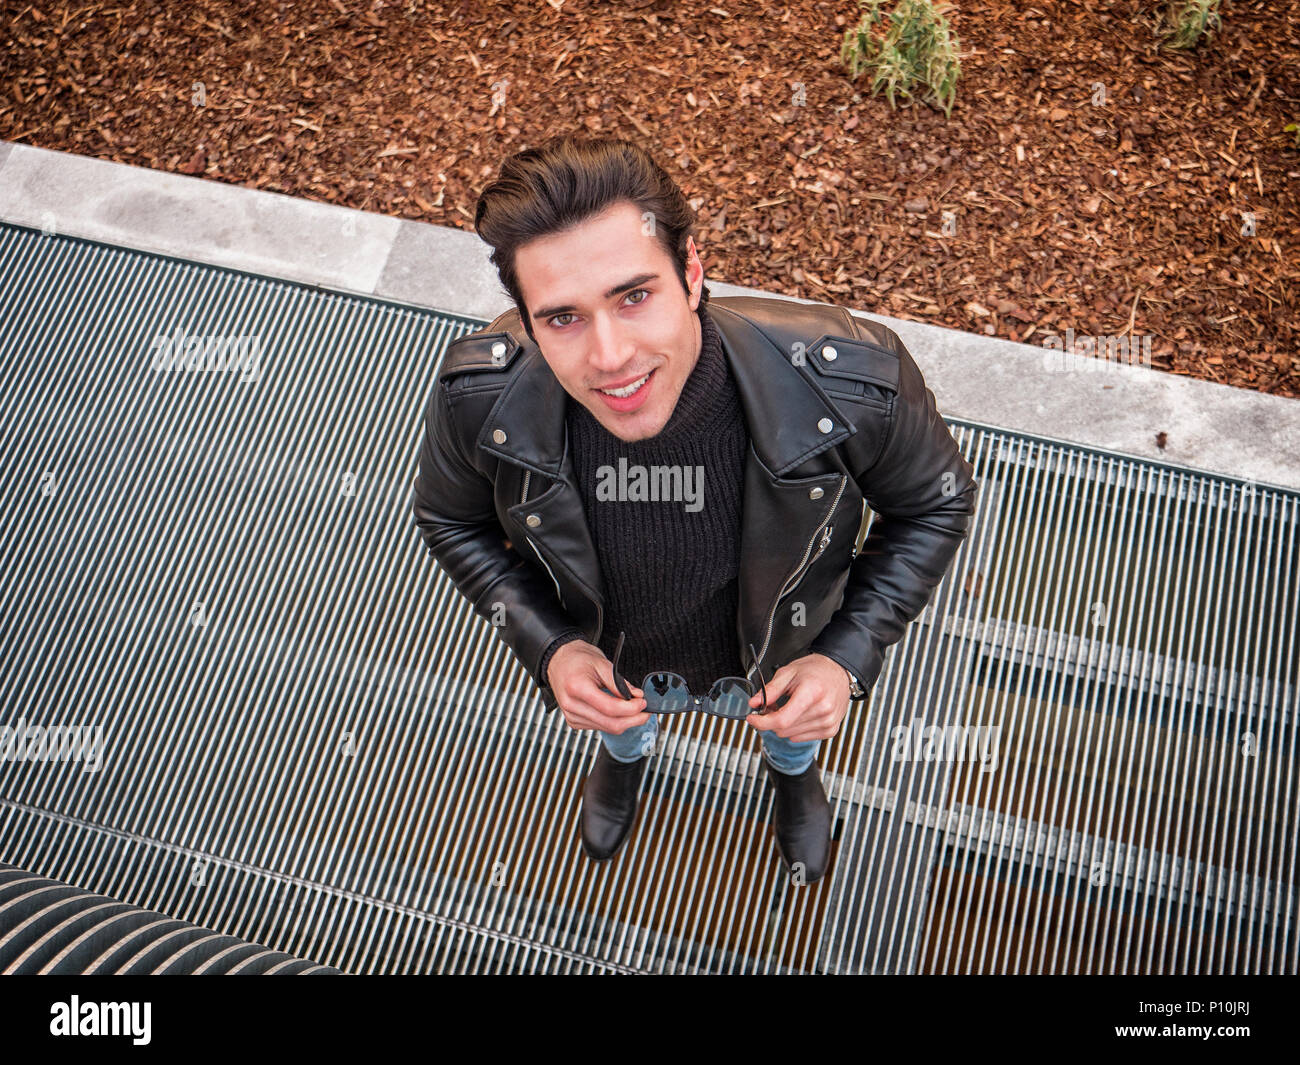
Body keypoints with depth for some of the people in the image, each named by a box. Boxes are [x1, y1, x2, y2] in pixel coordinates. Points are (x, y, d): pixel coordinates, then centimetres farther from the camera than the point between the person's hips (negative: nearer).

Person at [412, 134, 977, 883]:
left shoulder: (851, 384, -41)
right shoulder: (479, 398, -36)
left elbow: (937, 501, -18)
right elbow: (452, 518, -12)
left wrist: (850, 655, -27)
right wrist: (546, 644, -25)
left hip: (783, 657, 0)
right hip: (608, 657, 1)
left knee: (795, 730, 37)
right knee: (622, 717, 39)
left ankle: (795, 770, 77)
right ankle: (627, 752, 79)